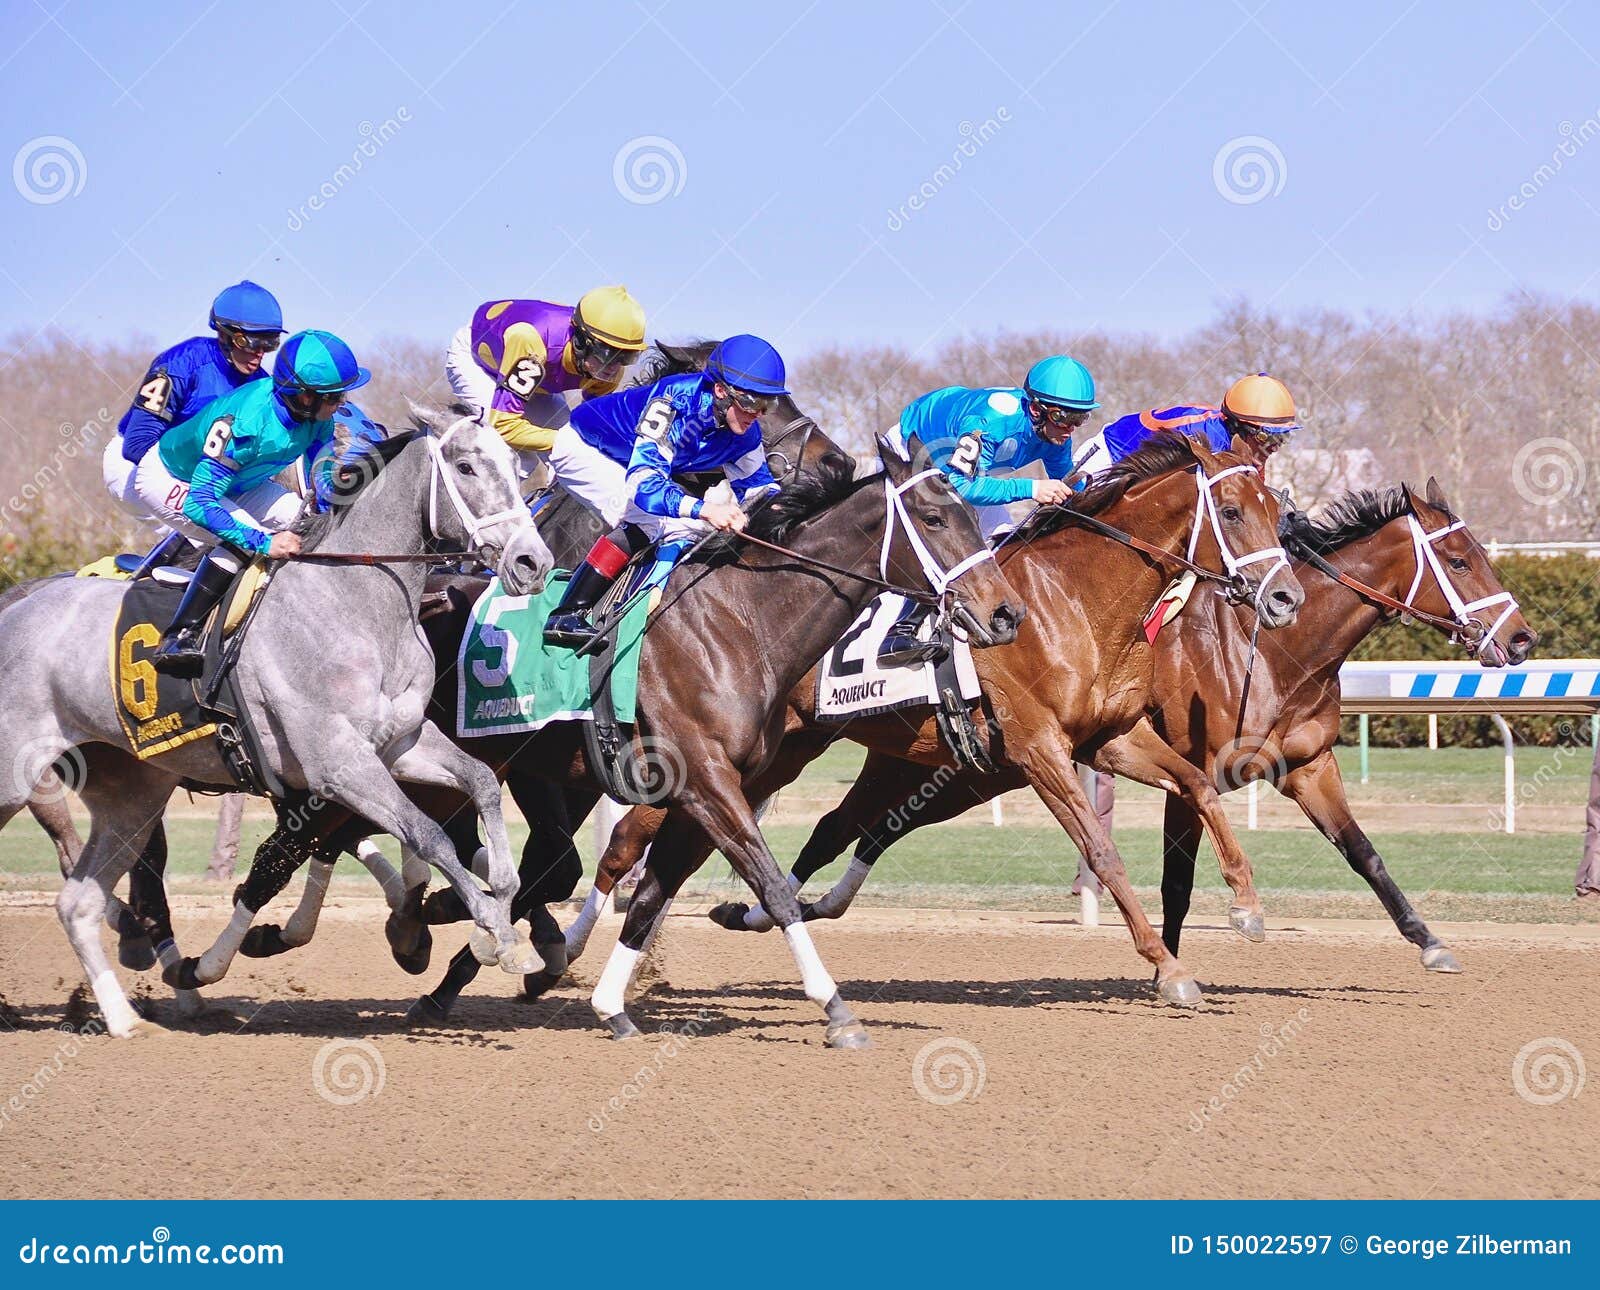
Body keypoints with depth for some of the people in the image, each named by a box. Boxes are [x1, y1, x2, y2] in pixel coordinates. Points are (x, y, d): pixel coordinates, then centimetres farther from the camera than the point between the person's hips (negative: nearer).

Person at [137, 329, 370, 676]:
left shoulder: (319, 417, -20)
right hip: (169, 477, -8)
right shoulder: (243, 425, -42)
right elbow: (199, 503, -41)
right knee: (242, 539, -30)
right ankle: (178, 638, -29)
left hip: (235, 482, 8)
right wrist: (264, 543, -45)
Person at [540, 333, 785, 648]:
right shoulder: (676, 400, -38)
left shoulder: (745, 432, -15)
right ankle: (567, 616, -27)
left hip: (631, 466, 8)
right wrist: (704, 509, -60)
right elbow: (643, 482, -46)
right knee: (650, 520, -27)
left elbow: (755, 484, 1)